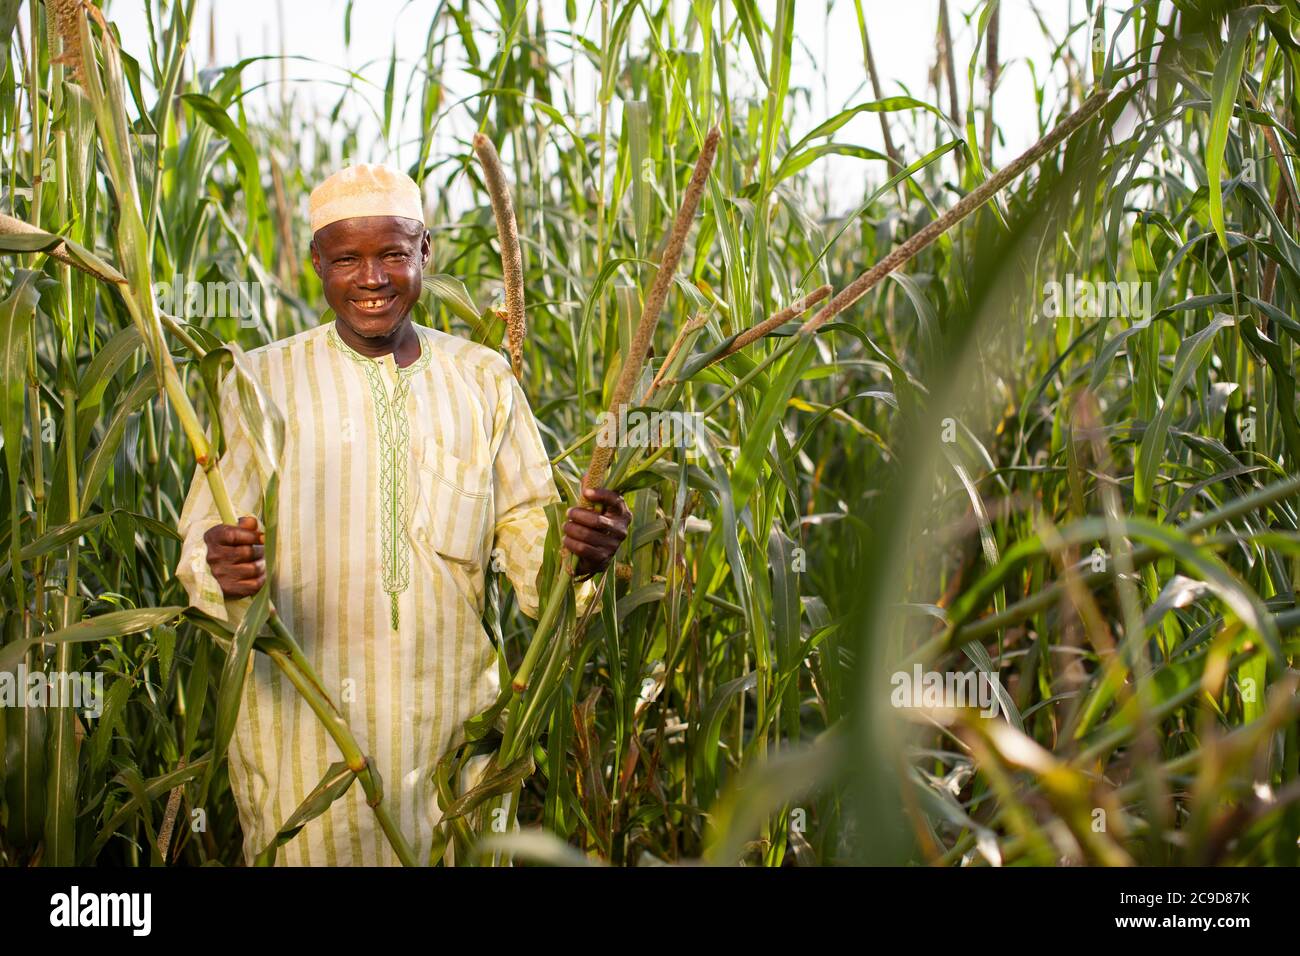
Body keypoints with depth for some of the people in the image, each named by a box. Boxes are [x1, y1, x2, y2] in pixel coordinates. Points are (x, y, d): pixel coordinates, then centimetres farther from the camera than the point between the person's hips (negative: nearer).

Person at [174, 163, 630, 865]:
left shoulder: (483, 379, 7)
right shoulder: (262, 380, 0)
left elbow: (524, 523, 7)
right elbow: (205, 533, -3)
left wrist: (572, 551, -16)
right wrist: (223, 569, -27)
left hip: (451, 716, 2)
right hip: (303, 721, -2)